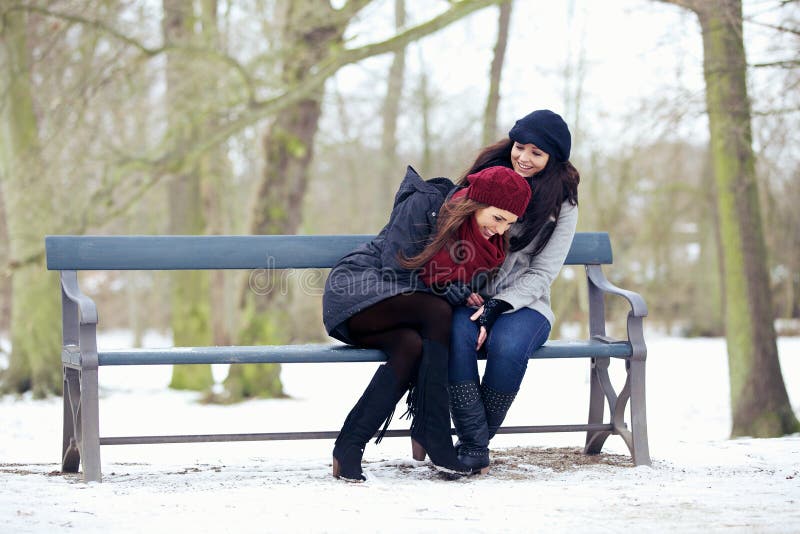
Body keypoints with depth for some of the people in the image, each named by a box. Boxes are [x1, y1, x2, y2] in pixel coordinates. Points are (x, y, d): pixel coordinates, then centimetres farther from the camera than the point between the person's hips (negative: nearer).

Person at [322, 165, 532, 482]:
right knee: (438, 311, -33)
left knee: (410, 346, -32)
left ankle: (349, 450, -32)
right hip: (355, 292, -6)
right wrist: (455, 295, -17)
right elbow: (396, 270, -17)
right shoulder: (425, 204, -15)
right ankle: (433, 437, -32)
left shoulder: (490, 243, 6)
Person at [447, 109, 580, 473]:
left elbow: (542, 273, -4)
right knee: (457, 334, -34)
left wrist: (497, 307, -18)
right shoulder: (487, 173, 6)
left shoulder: (561, 204, 1)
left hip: (523, 304, -1)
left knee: (507, 345, -35)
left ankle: (478, 437, -17)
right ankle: (474, 442, -27)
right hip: (469, 297, 1)